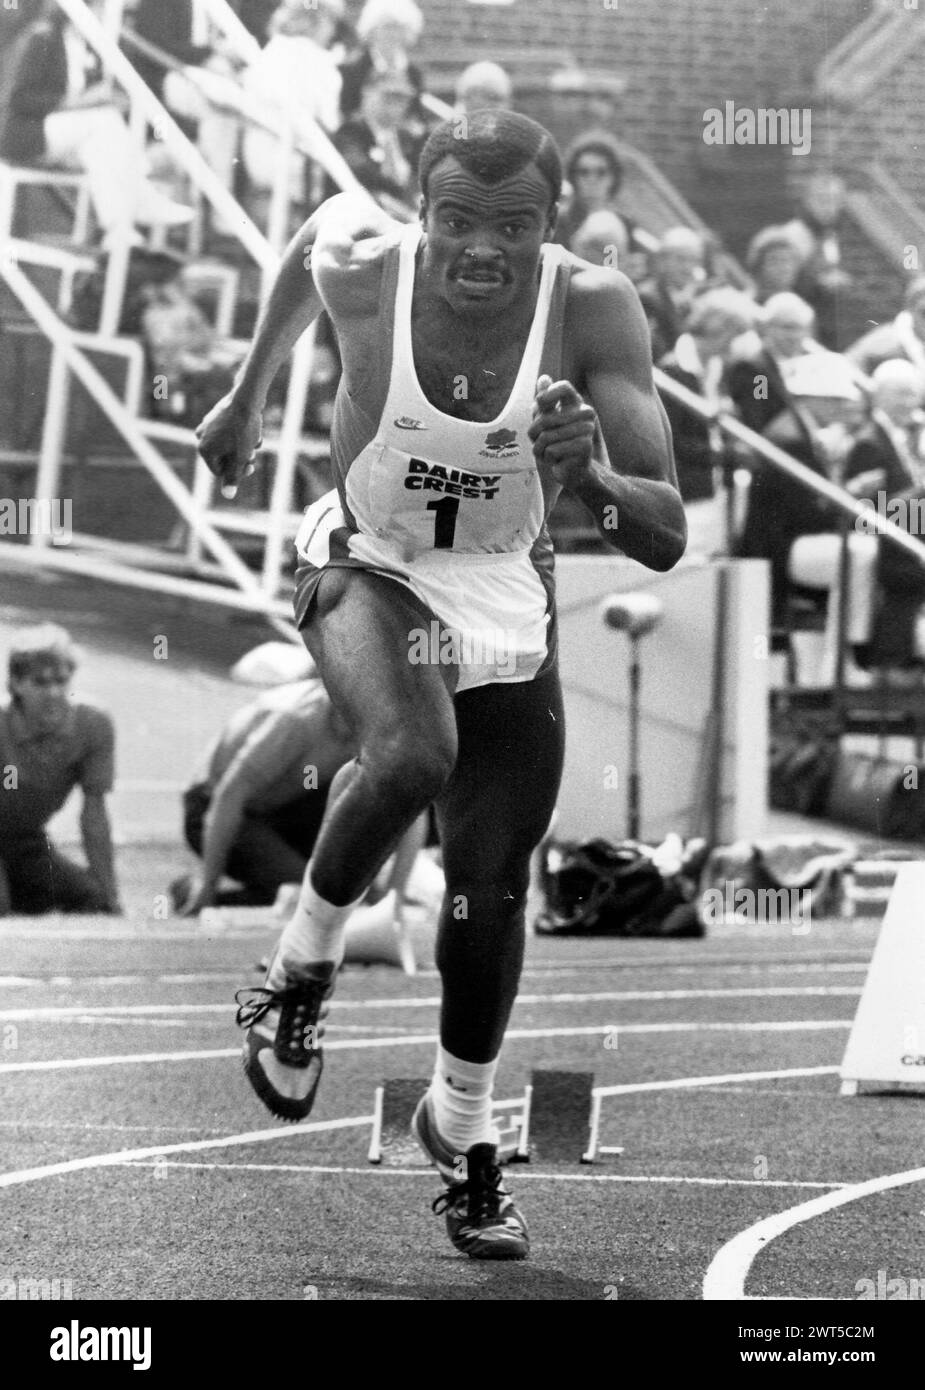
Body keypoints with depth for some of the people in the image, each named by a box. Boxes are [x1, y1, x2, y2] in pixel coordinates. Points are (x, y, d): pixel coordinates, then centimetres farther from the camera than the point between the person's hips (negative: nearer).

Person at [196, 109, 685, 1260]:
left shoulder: (594, 312, -25)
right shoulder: (365, 271, -24)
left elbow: (666, 543, -27)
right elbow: (323, 229, 5)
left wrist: (591, 480, -50)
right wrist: (247, 397, 16)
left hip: (508, 596, 2)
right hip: (368, 565, -2)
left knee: (490, 887, 4)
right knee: (411, 758, -33)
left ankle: (463, 1130, 28)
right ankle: (301, 969, -6)